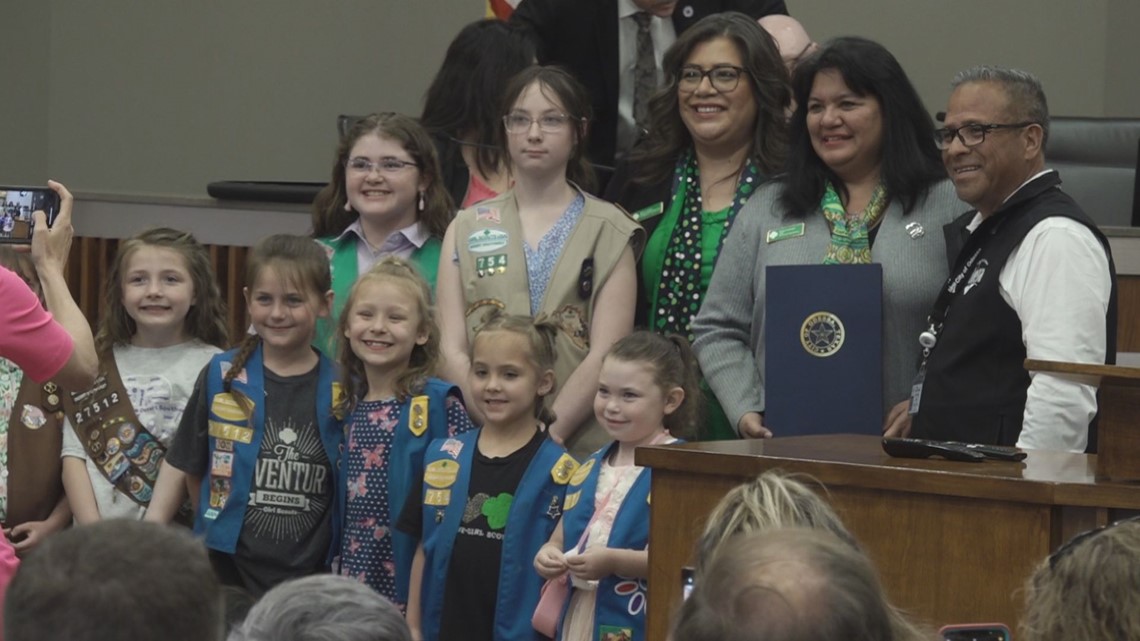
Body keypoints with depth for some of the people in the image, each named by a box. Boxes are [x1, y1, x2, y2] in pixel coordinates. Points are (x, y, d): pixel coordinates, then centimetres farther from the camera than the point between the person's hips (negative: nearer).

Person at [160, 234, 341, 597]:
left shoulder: (339, 389, 1)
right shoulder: (222, 377, 3)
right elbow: (192, 468, 11)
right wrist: (218, 521, 6)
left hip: (311, 573, 0)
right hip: (229, 567, 0)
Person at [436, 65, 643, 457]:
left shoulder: (608, 230, 8)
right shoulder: (466, 230, 14)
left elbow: (606, 353, -2)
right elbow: (452, 351, 5)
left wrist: (549, 433, -14)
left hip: (580, 445, -1)